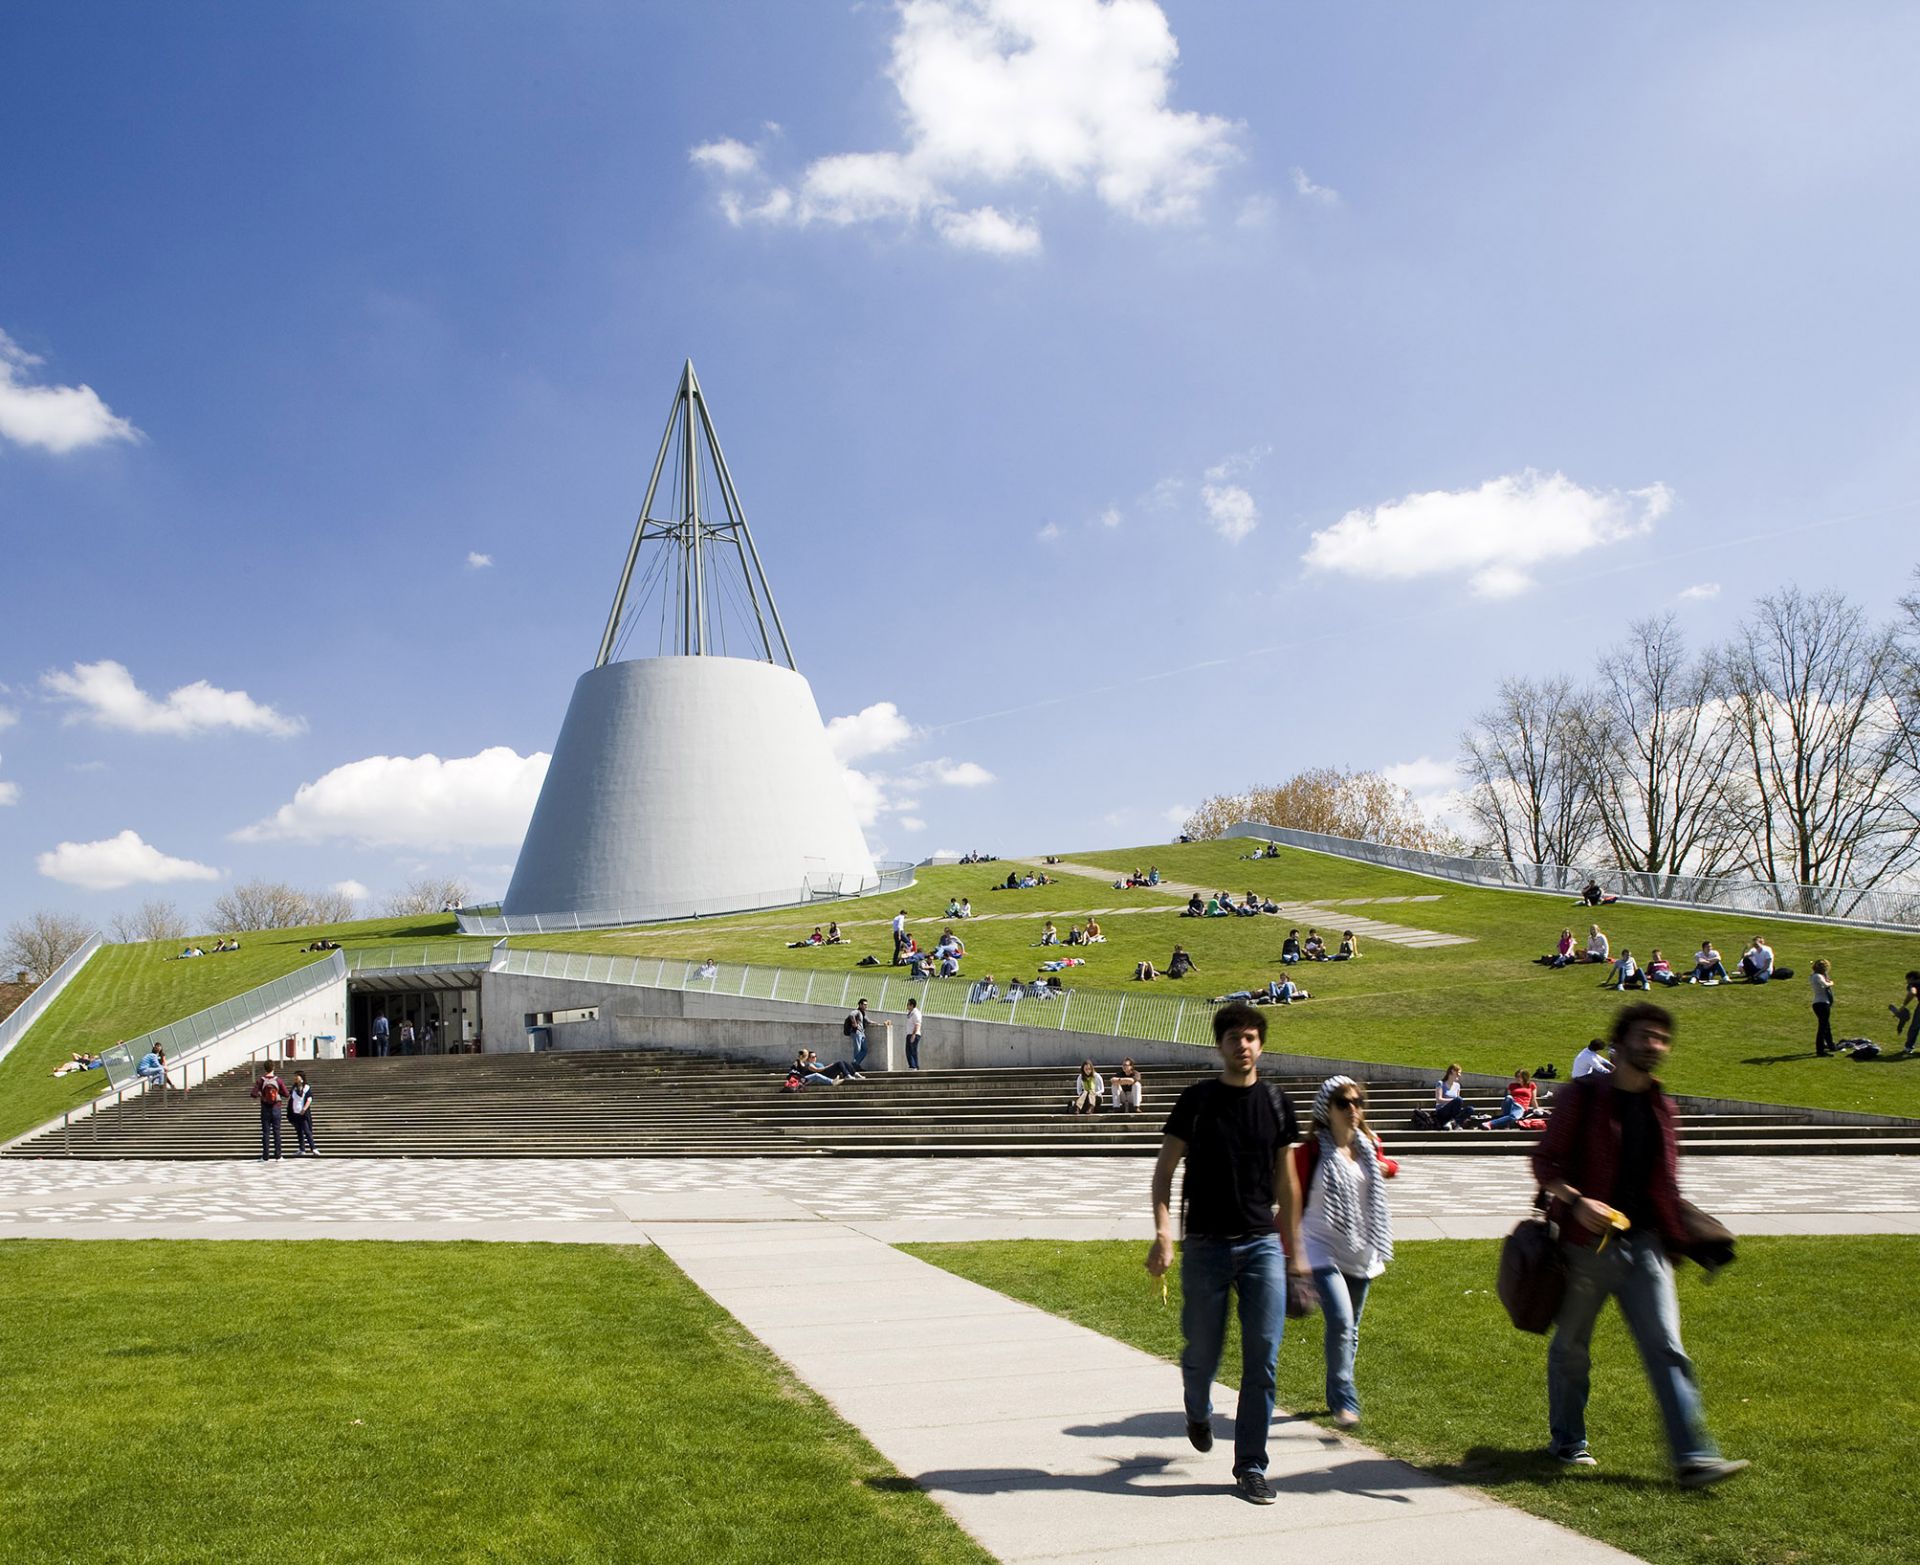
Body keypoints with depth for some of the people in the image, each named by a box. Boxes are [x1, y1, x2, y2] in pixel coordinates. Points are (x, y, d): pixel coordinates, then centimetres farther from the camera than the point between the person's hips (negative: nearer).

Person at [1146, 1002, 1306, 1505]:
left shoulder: (1276, 1103, 5)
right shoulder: (1197, 1100, -2)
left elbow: (1286, 1181, 13)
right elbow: (1164, 1168, 0)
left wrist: (1294, 1249, 15)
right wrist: (1162, 1230, -13)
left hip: (1262, 1243, 2)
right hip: (1205, 1245, -1)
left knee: (1263, 1358, -3)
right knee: (1201, 1352, 8)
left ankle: (1251, 1465, 10)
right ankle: (1198, 1413, 41)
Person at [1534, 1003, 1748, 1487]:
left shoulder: (1661, 1106, 10)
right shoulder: (1584, 1096, -6)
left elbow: (1666, 1183, 20)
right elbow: (1544, 1162, -7)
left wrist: (1680, 1236, 14)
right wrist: (1576, 1201, -22)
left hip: (1644, 1244, 4)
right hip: (1587, 1242, -3)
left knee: (1667, 1350, -5)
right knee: (1570, 1347, 10)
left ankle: (1694, 1457, -4)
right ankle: (1568, 1442, 27)